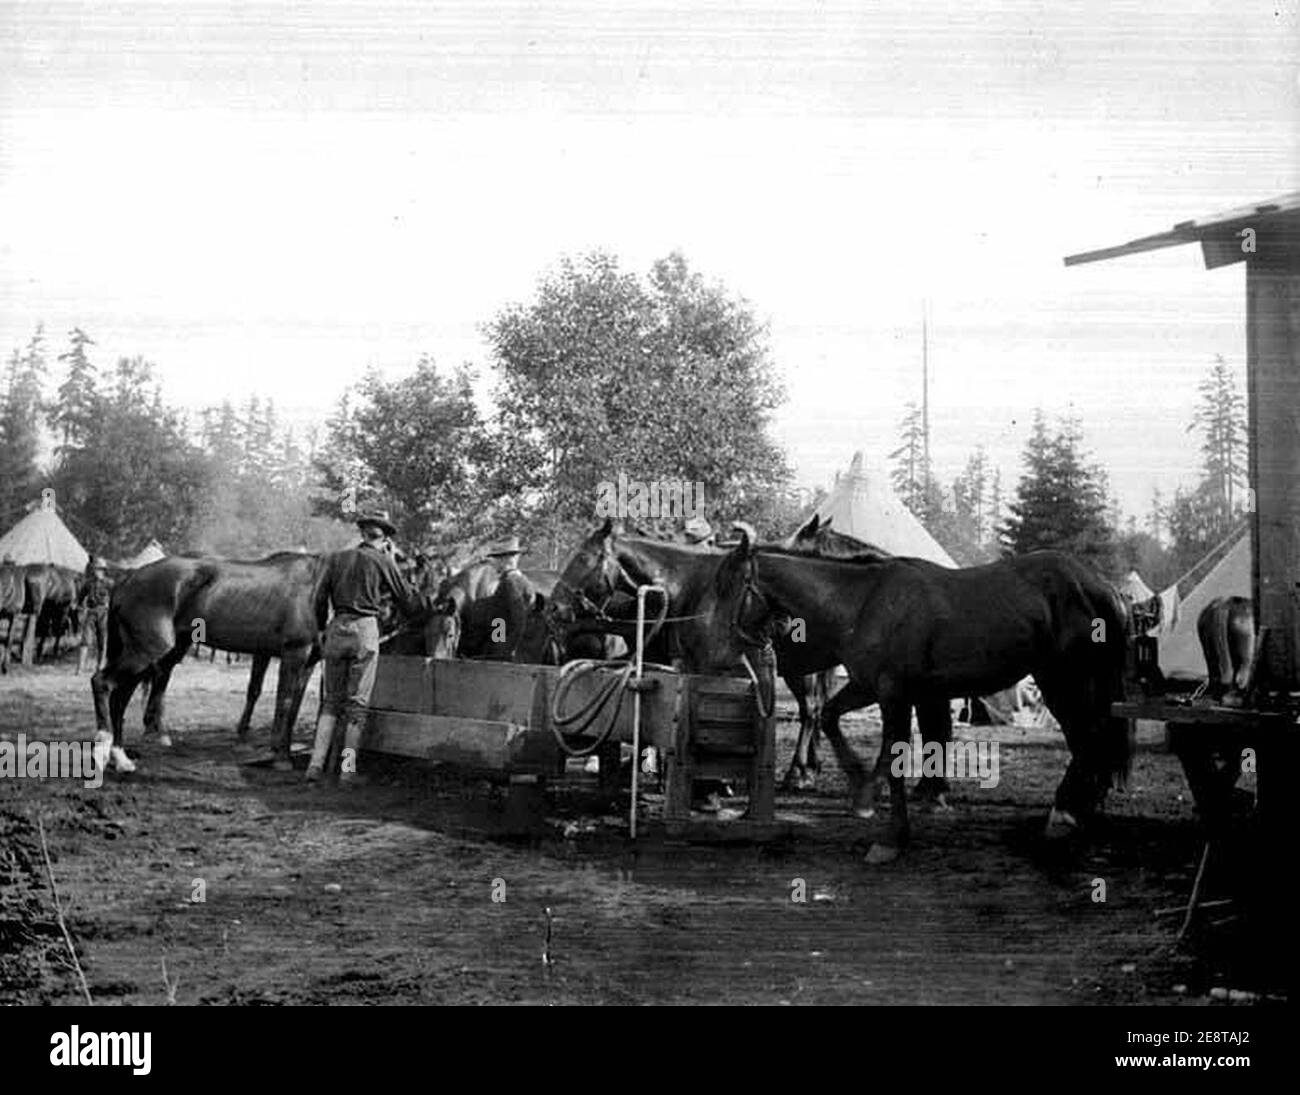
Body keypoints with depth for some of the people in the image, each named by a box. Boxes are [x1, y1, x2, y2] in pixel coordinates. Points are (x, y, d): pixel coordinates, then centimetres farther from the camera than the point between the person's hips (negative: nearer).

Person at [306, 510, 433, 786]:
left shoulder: (337, 559, 11)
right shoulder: (382, 562, 2)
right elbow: (409, 602, 7)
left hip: (336, 628, 3)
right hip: (365, 629, -3)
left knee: (332, 700, 14)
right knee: (357, 703, 4)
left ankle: (316, 764, 5)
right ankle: (348, 770, 3)